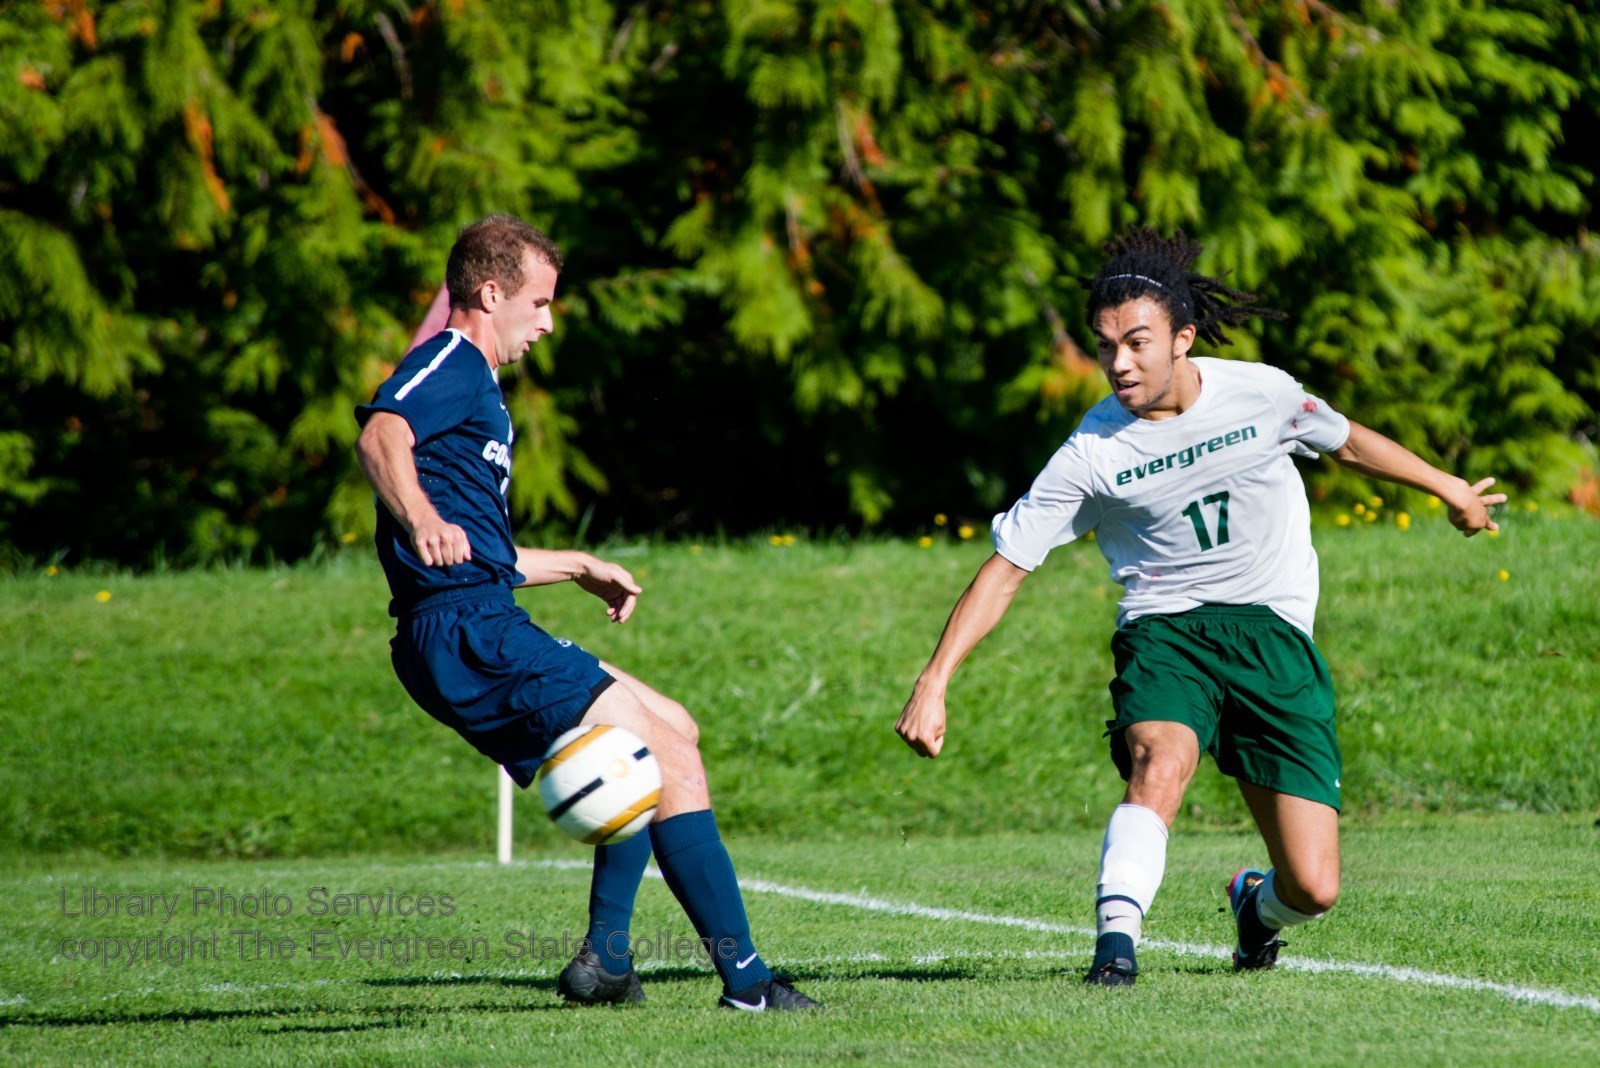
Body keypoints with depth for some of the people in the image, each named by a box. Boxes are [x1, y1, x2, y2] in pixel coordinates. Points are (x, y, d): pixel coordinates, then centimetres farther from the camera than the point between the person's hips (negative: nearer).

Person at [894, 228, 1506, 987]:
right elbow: (1005, 569, -6)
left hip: (1274, 636, 1)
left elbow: (1347, 442, 16)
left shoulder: (1261, 393, -5)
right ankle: (1116, 936, -39)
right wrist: (933, 683, -16)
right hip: (1164, 634, -1)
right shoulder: (1092, 453, -10)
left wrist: (1450, 490, 31)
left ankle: (1256, 905, 31)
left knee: (1312, 888, -5)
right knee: (1160, 758, -38)